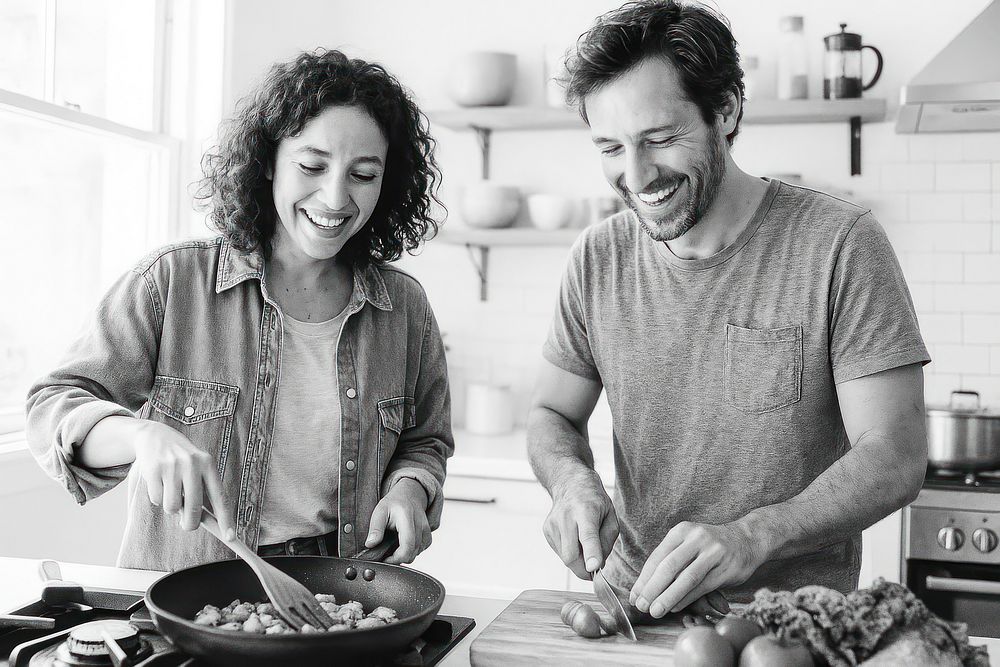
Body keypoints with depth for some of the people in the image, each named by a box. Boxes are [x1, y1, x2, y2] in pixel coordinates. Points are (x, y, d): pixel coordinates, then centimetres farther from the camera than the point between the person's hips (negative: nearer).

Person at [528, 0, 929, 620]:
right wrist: (571, 479, -12)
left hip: (795, 613, -2)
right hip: (634, 599, 2)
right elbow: (553, 415, 10)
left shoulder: (840, 244, -10)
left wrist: (749, 536, -26)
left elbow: (894, 458, -12)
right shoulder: (599, 257, 1)